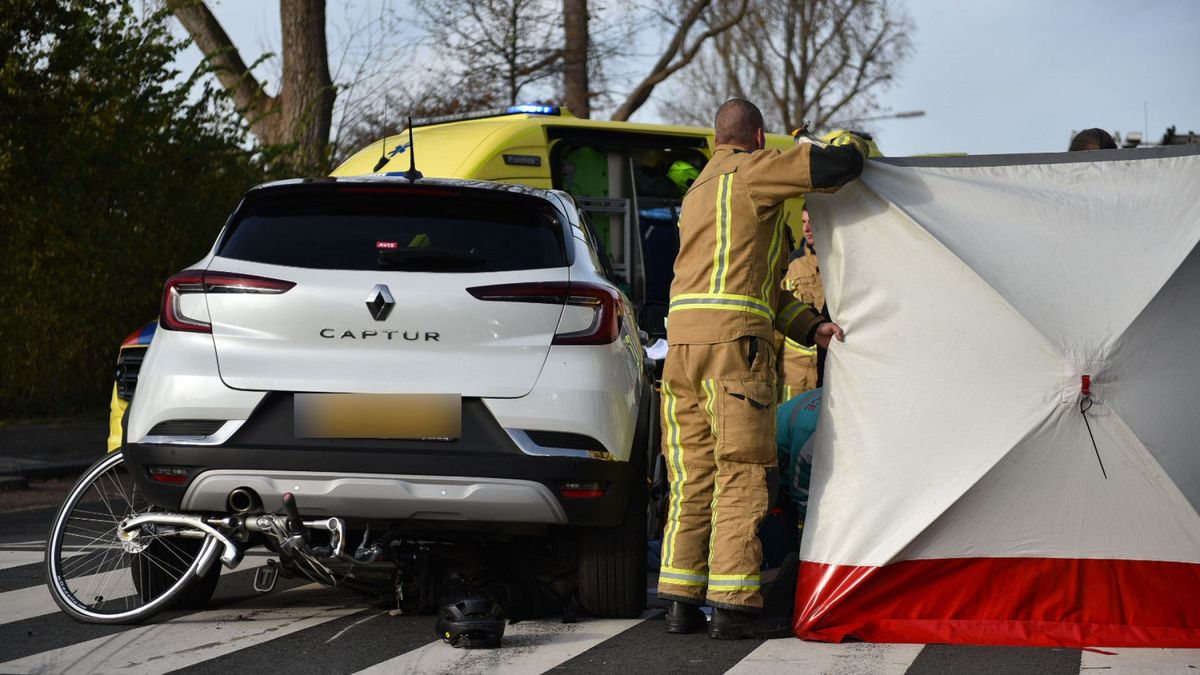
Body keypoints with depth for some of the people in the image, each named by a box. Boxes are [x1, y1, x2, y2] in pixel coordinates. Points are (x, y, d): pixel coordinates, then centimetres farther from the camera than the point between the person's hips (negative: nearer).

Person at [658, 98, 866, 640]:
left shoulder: (697, 192, 28)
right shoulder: (753, 170, 0)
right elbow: (837, 167, -8)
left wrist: (810, 327, 21)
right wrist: (854, 144, 17)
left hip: (682, 333, 8)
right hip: (733, 337, -8)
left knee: (692, 473, 9)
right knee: (741, 473, -7)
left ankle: (681, 602, 9)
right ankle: (734, 606, -9)